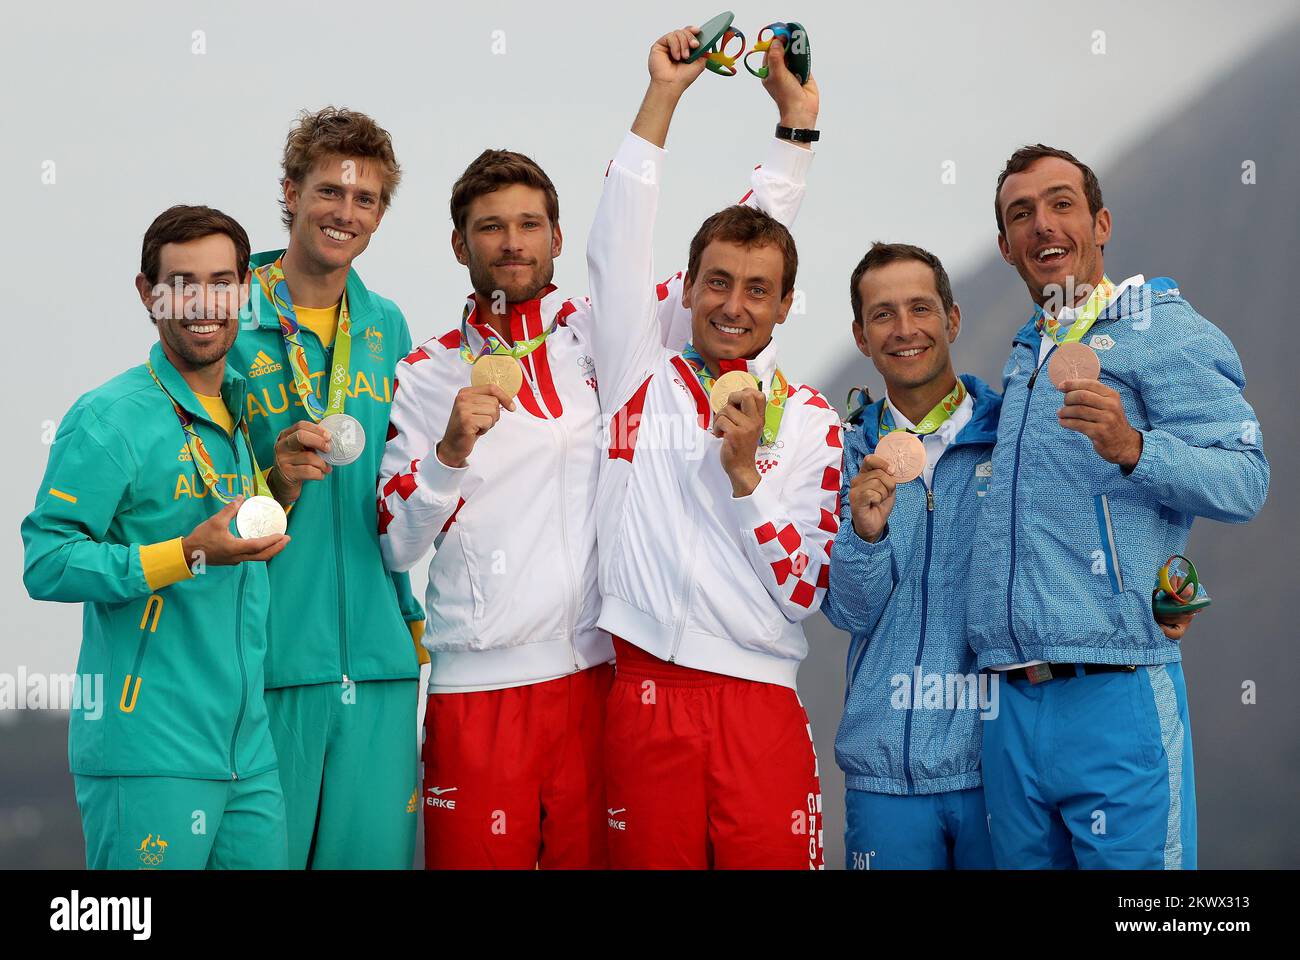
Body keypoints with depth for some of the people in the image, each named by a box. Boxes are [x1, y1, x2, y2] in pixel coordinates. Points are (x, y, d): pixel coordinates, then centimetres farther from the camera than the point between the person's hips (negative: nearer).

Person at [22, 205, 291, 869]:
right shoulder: (109, 419, -7)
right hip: (148, 754, -7)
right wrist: (188, 556, -22)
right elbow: (45, 563, -16)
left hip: (248, 746, 7)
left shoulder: (247, 412, 16)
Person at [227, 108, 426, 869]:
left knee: (374, 848, 6)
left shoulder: (388, 328, 13)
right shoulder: (229, 322, -3)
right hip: (268, 655, -4)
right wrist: (275, 481, -19)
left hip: (379, 655, 4)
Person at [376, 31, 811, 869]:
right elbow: (395, 545, 4)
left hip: (598, 675, 0)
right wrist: (451, 449, -12)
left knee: (597, 857, 2)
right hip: (478, 686, 0)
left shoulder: (602, 335, 9)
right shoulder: (426, 377, 9)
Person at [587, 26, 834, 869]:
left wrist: (744, 470, -10)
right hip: (647, 697, 0)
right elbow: (618, 247, -1)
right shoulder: (642, 380, 10)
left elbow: (805, 590, 2)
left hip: (760, 708, 0)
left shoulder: (810, 422, 7)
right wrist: (662, 96, -3)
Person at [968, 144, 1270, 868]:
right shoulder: (1023, 359, 22)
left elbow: (1246, 482, -11)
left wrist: (1131, 448, -26)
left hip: (1116, 697, -7)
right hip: (1012, 705, 7)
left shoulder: (1161, 329, 0)